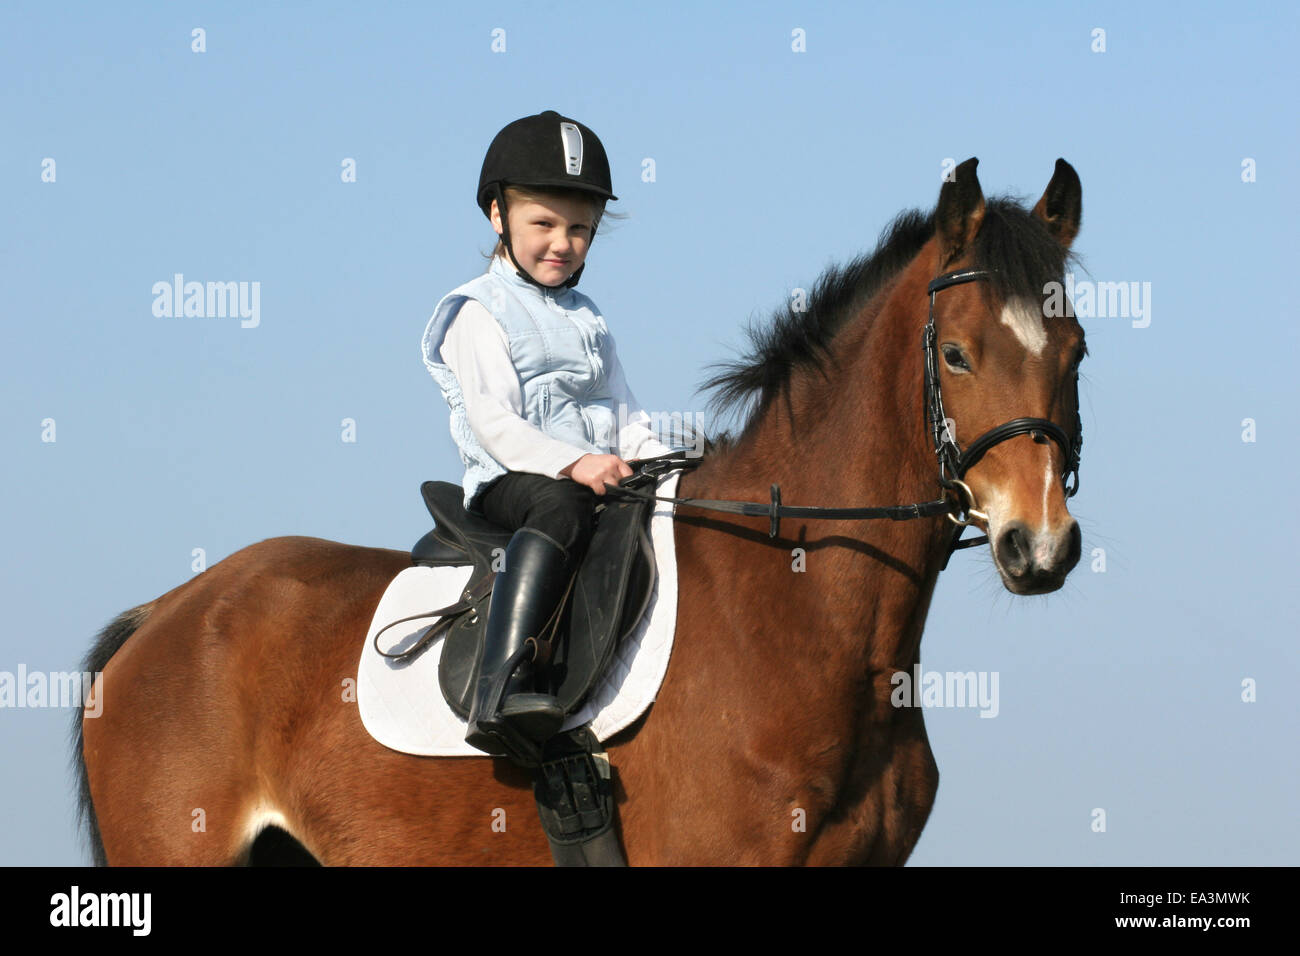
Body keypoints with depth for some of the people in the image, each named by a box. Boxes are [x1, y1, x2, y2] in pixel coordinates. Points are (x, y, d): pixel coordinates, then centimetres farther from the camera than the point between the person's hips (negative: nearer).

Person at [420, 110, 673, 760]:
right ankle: (500, 690, -57)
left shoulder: (587, 319, 24)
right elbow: (494, 424, -11)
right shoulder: (479, 314, 0)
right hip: (507, 481, -8)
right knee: (564, 505, -41)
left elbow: (622, 414, 24)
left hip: (600, 477, 8)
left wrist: (656, 464, 2)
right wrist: (572, 463, -25)